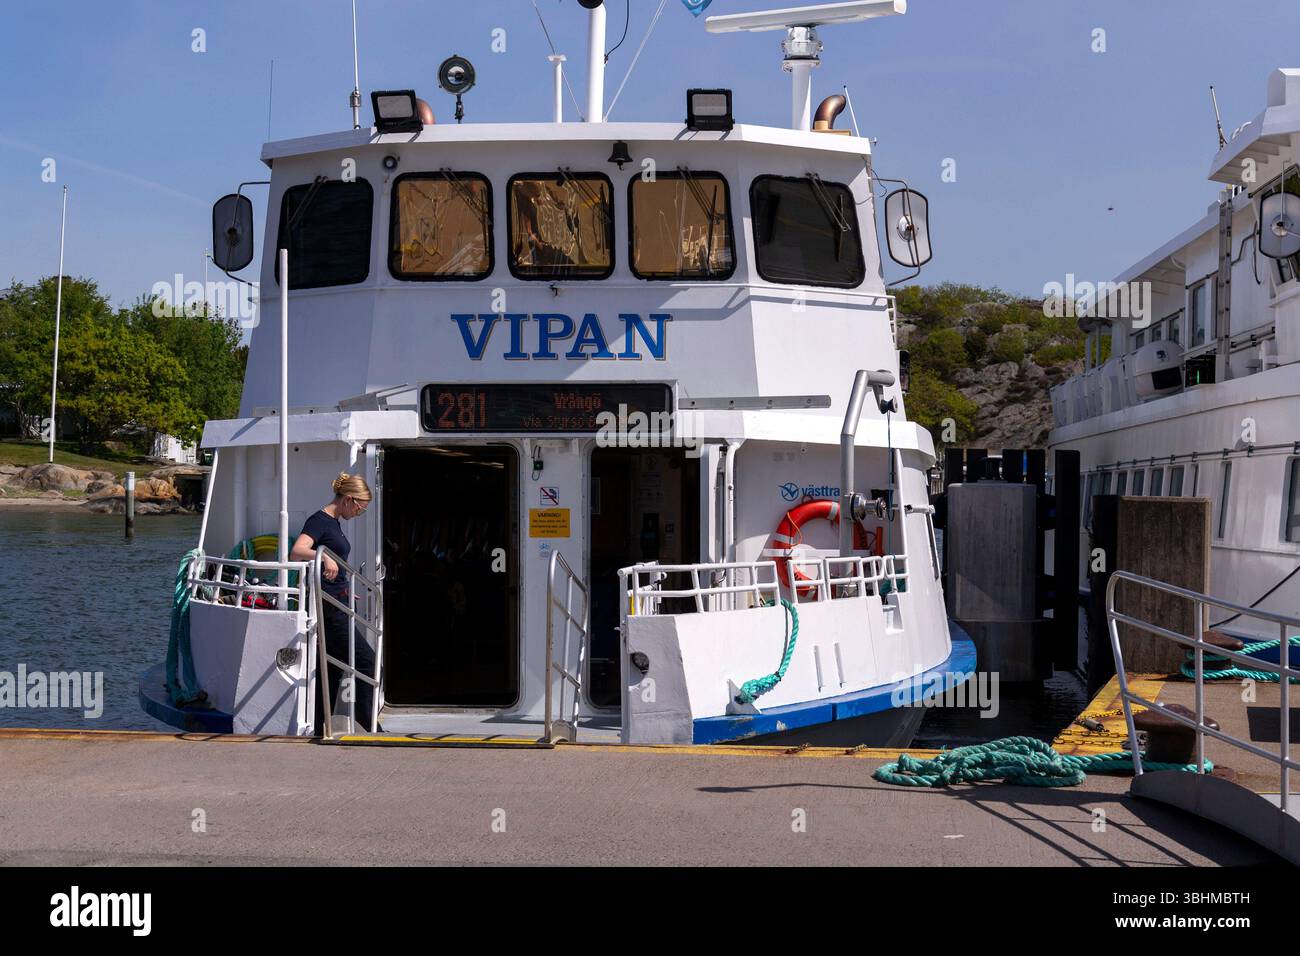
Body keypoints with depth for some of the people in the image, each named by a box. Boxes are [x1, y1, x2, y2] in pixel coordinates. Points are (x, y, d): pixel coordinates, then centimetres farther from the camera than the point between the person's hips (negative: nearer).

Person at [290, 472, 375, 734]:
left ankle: (319, 731, 13)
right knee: (366, 661, -9)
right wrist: (324, 556, -44)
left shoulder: (334, 523, 17)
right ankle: (369, 727, -4)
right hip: (327, 607, -10)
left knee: (333, 669, 10)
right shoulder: (319, 521, -12)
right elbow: (295, 553, -29)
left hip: (336, 605, 10)